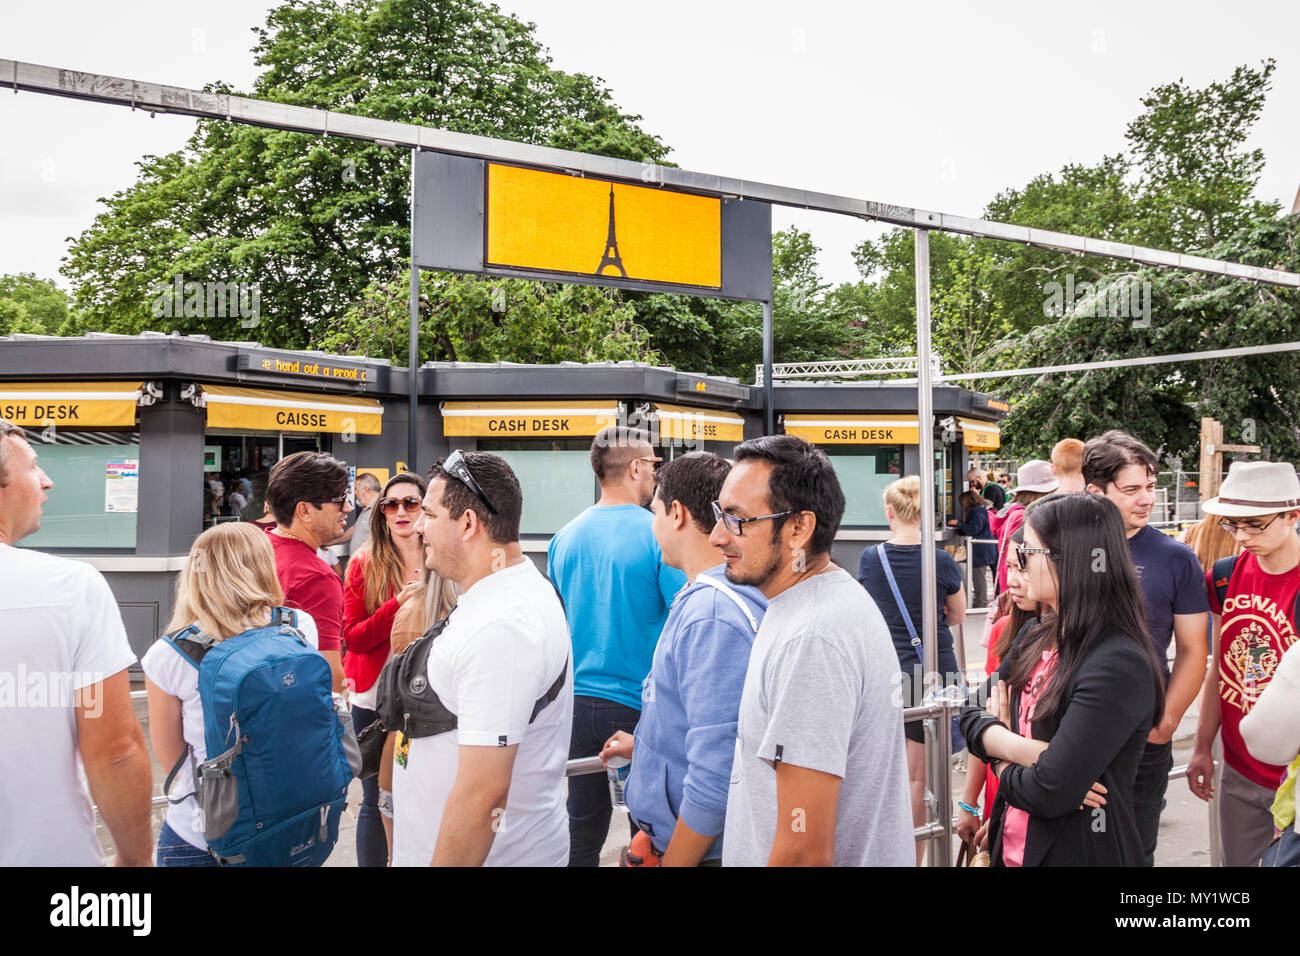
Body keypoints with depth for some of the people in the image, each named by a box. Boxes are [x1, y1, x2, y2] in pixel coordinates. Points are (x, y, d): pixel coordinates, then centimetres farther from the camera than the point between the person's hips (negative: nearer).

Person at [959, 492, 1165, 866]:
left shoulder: (1119, 666, -24)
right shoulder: (1039, 639, 2)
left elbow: (1049, 793, -28)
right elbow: (973, 712, 2)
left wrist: (1003, 758, -8)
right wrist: (1025, 750, -17)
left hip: (1081, 852, -7)